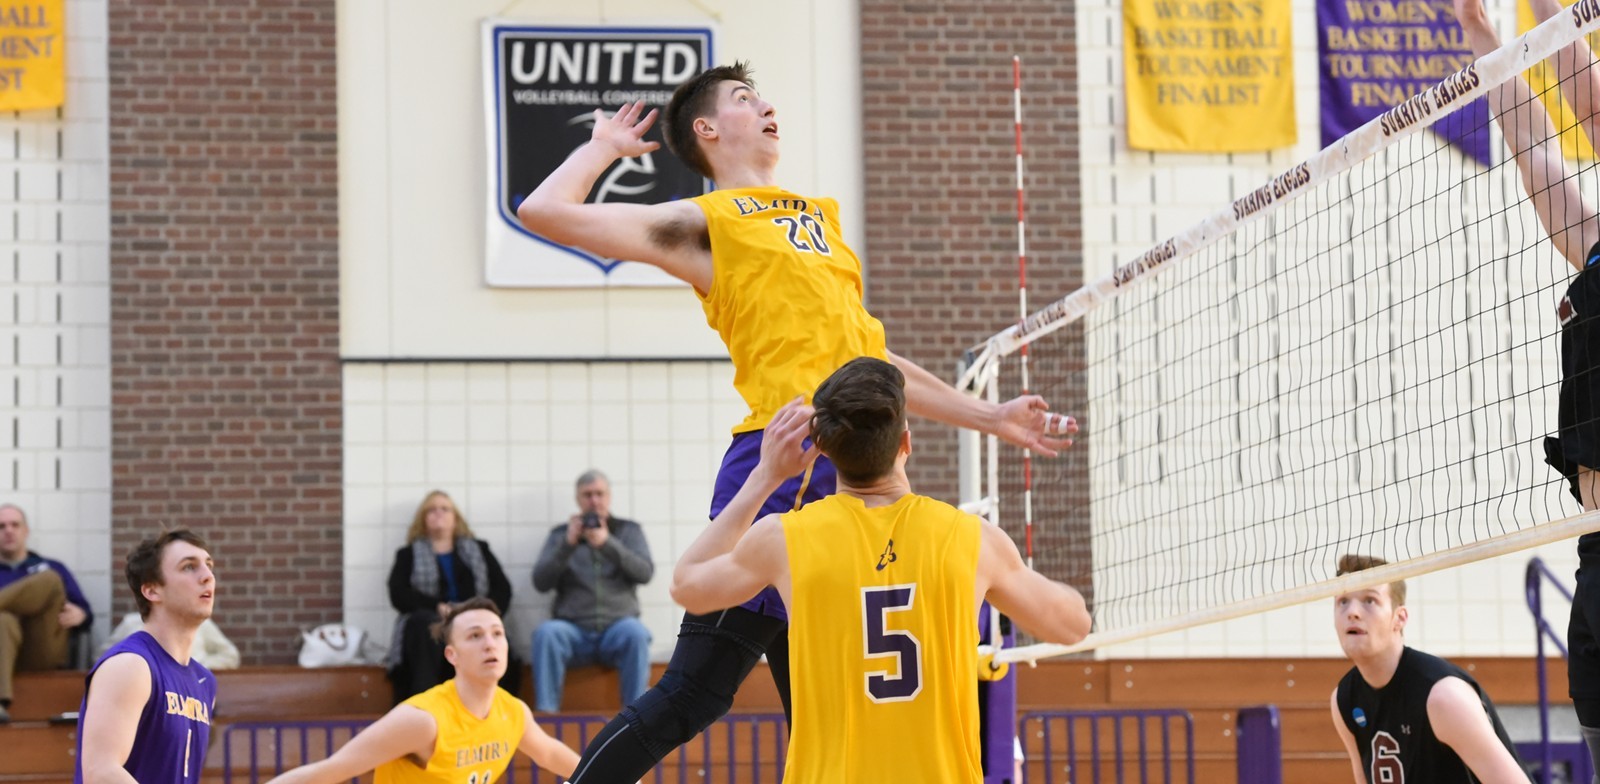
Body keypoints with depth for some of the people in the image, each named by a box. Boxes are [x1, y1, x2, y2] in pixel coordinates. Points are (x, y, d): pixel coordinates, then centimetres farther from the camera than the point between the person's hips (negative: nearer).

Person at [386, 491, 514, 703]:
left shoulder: (479, 550, 28)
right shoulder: (409, 555, 23)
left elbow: (502, 589, 14)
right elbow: (398, 594, 5)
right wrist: (438, 607, -13)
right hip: (430, 622, -1)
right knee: (426, 624, -38)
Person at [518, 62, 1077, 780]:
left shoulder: (820, 215, 27)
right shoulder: (706, 222, 5)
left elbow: (867, 357, 31)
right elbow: (543, 211, -4)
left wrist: (989, 417, 31)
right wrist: (605, 145, 12)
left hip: (854, 475, 7)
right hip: (783, 463, -7)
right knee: (695, 690, -11)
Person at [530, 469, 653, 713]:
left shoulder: (629, 530, 15)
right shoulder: (561, 534, 15)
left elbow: (645, 572, -2)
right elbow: (540, 582, 2)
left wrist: (607, 544, -17)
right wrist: (568, 544, -13)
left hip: (617, 625, 0)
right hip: (574, 630, 0)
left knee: (635, 632, -34)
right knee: (545, 632, -32)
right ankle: (545, 715, -32)